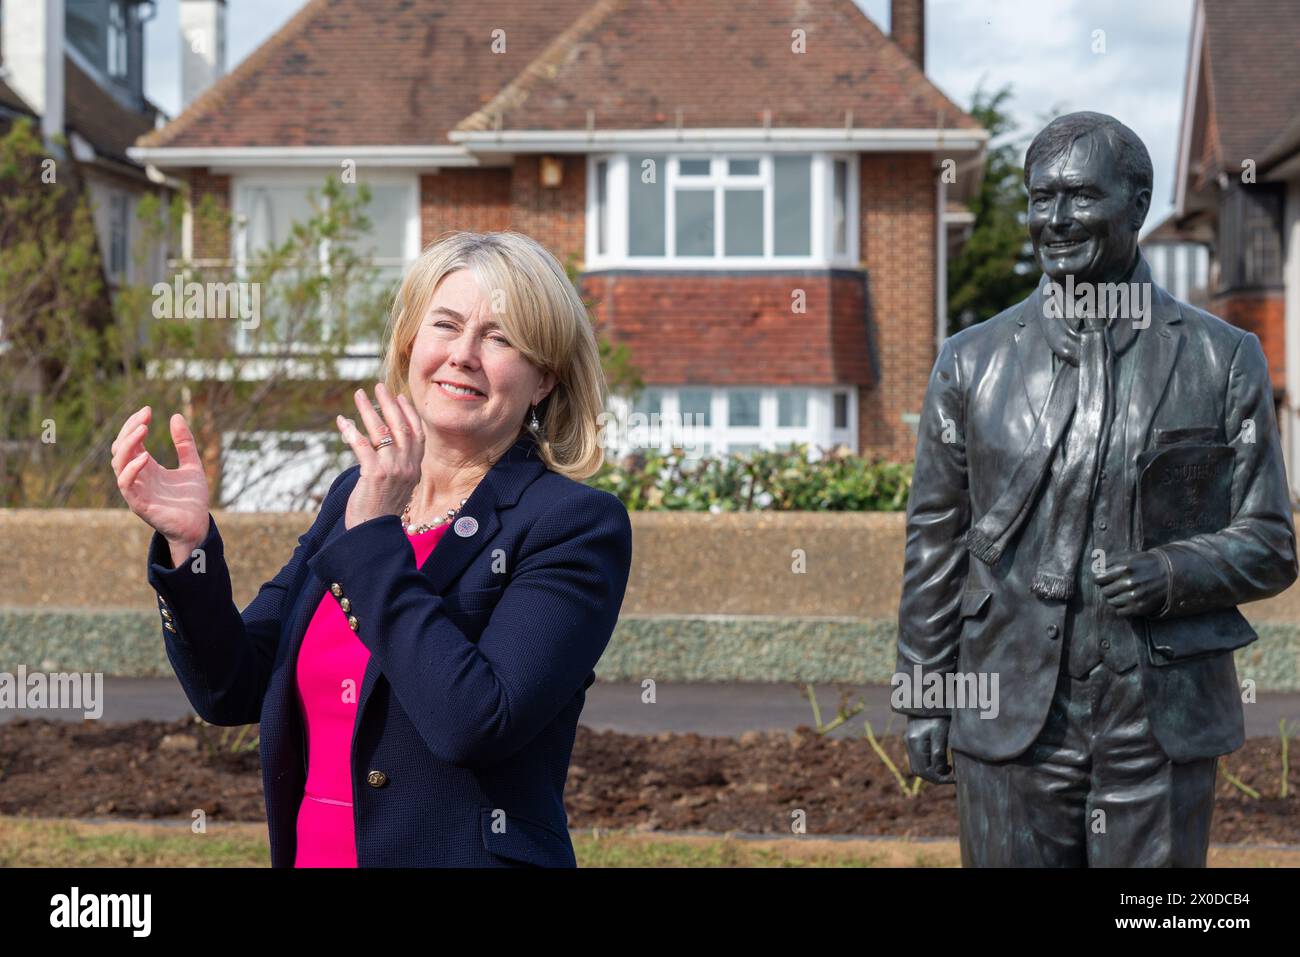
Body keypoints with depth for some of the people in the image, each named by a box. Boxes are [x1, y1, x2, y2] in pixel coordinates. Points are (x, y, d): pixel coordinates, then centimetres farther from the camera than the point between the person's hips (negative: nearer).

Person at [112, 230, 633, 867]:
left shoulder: (577, 524, -13)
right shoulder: (353, 494, 4)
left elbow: (475, 723, -25)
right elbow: (232, 691, 3)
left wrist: (374, 537, -21)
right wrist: (189, 542, -11)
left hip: (462, 855, -5)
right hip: (313, 852, 5)